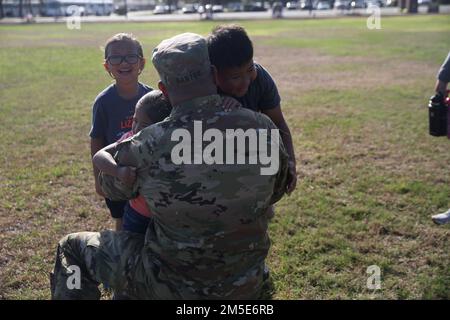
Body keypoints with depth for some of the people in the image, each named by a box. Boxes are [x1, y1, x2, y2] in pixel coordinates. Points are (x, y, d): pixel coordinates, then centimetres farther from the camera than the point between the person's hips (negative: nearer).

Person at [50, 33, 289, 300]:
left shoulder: (146, 148, -22)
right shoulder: (263, 129, -16)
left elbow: (113, 188, 1)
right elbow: (277, 191, 4)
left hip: (173, 286, -2)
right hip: (246, 288, 3)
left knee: (72, 250, 17)